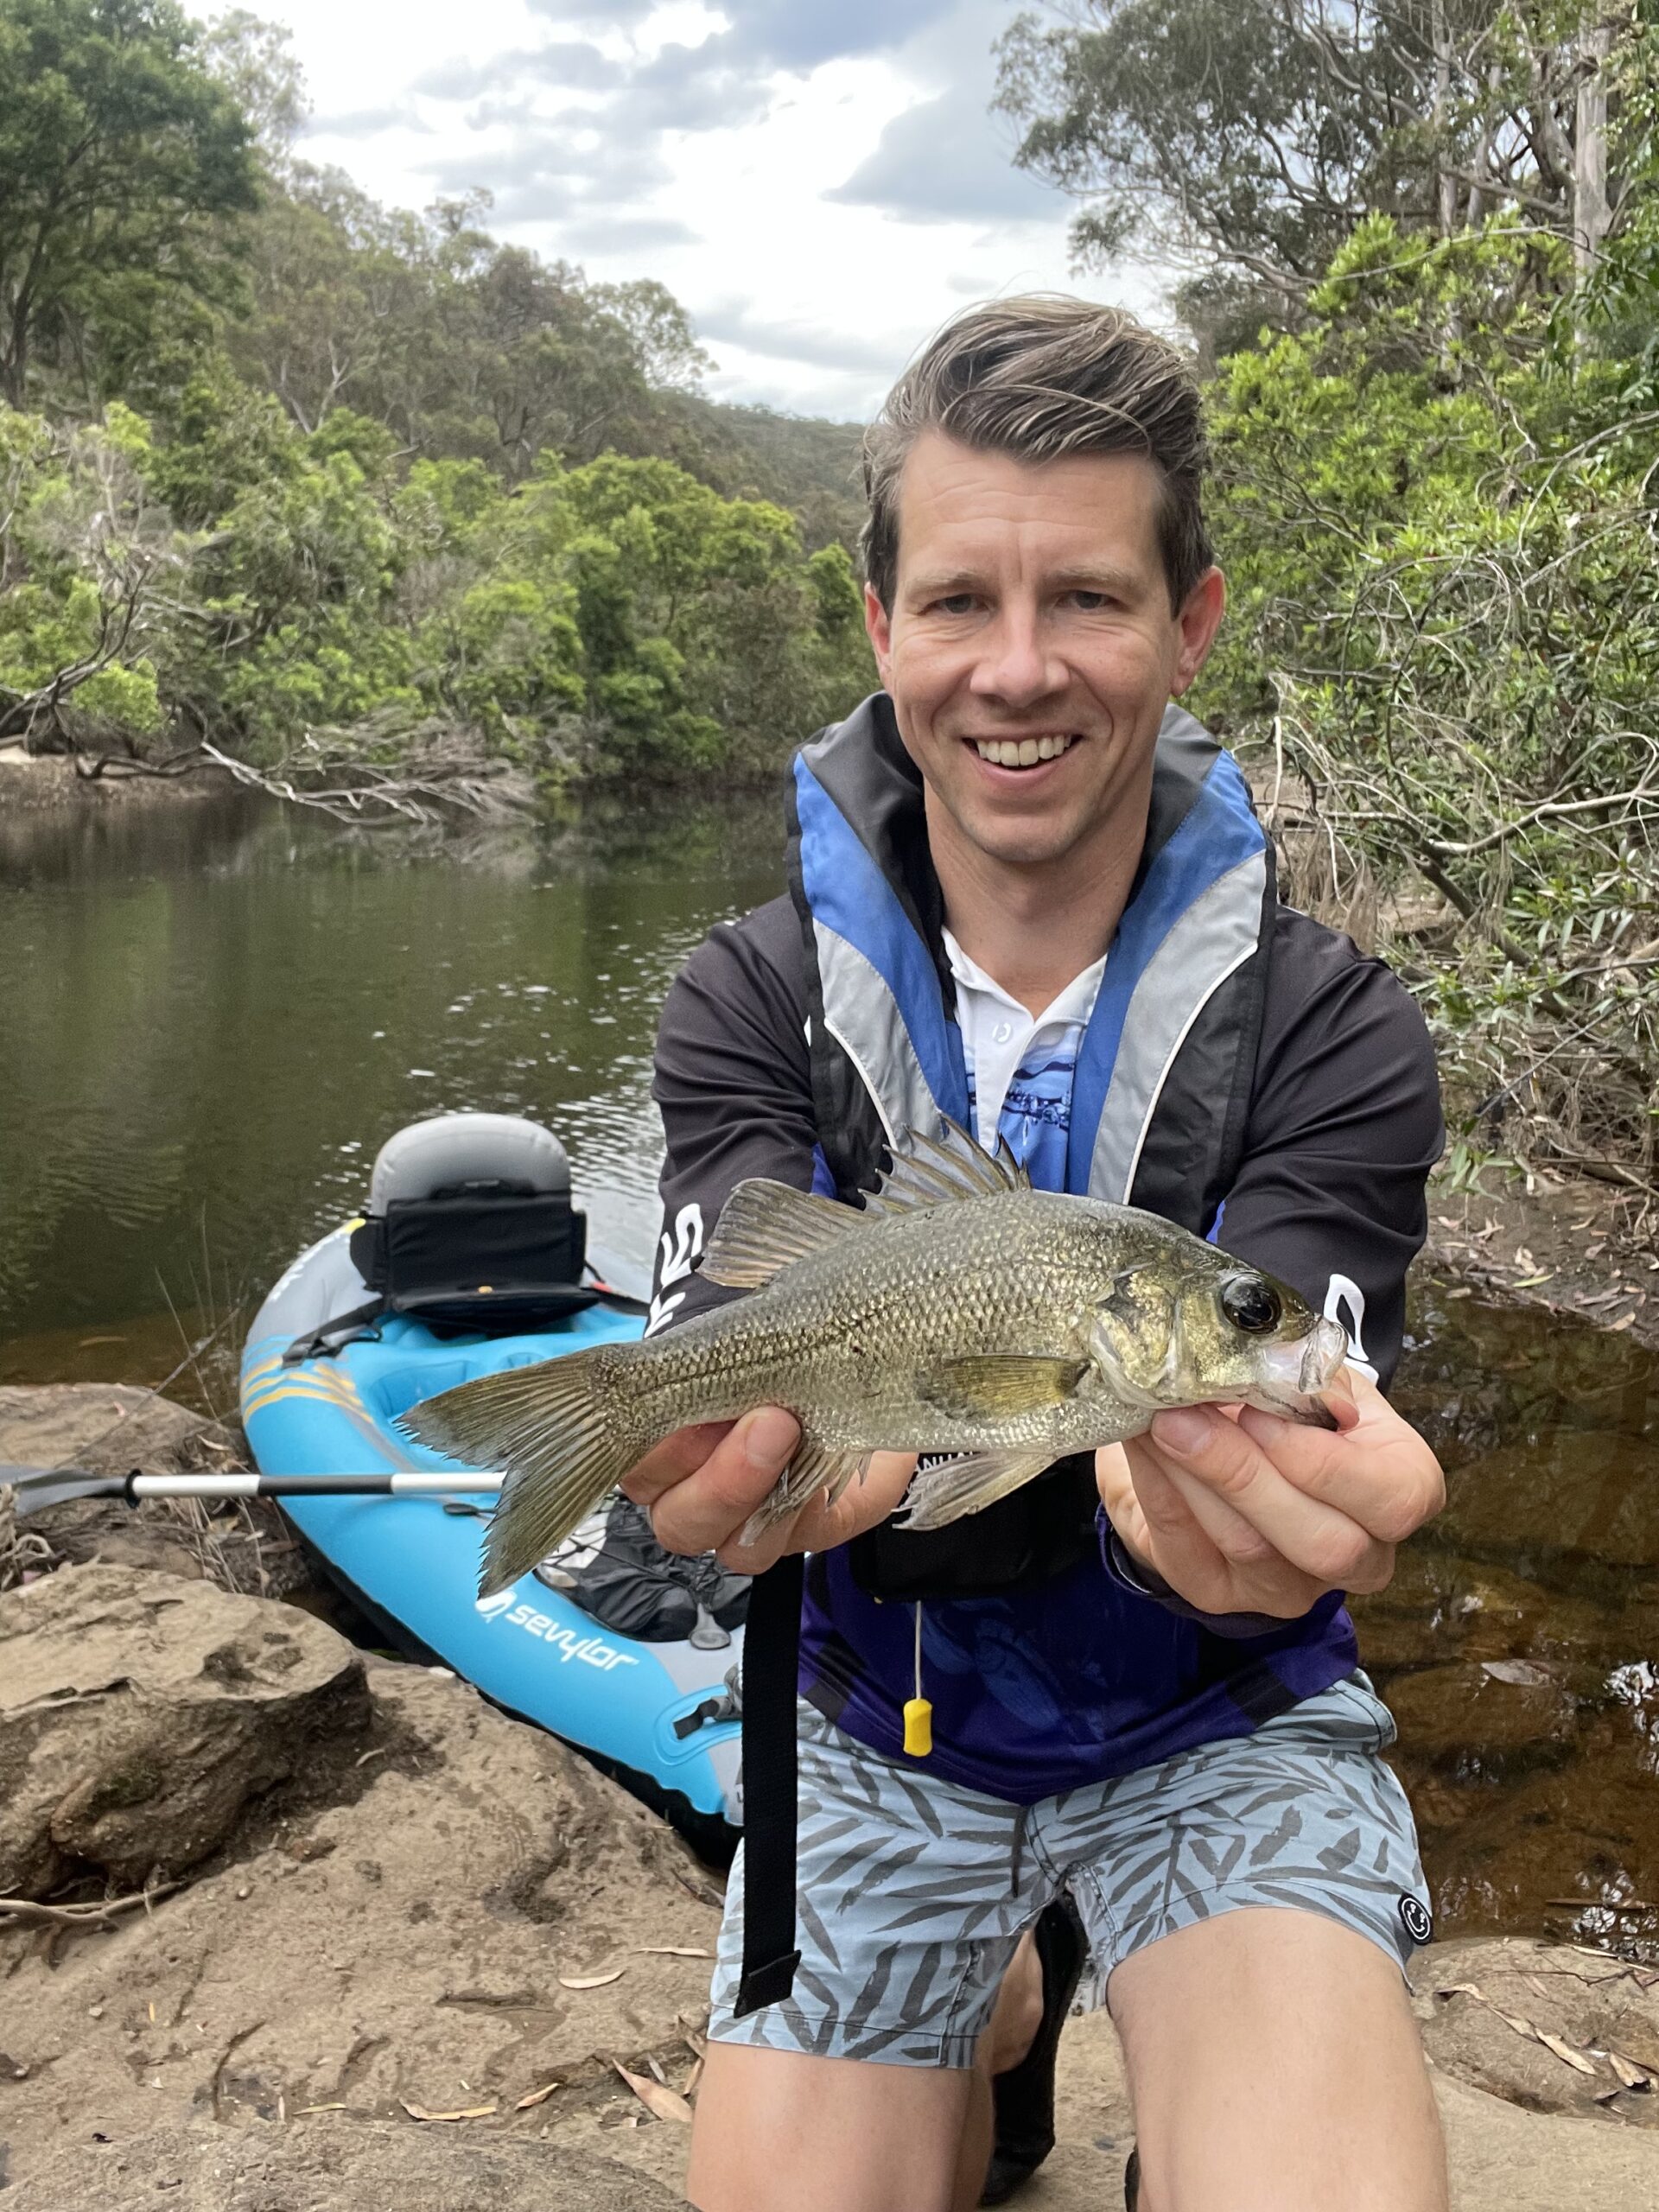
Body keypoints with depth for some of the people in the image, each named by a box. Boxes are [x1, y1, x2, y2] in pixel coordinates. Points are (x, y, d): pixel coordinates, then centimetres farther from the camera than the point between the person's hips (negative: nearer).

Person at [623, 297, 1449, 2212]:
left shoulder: (1328, 1035, -13)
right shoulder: (749, 1006, -9)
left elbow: (1266, 1447, -20)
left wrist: (1277, 1514, -44)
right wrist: (721, 1465, -44)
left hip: (1215, 1731, -2)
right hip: (873, 1725, 2)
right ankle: (980, 2020, 31)